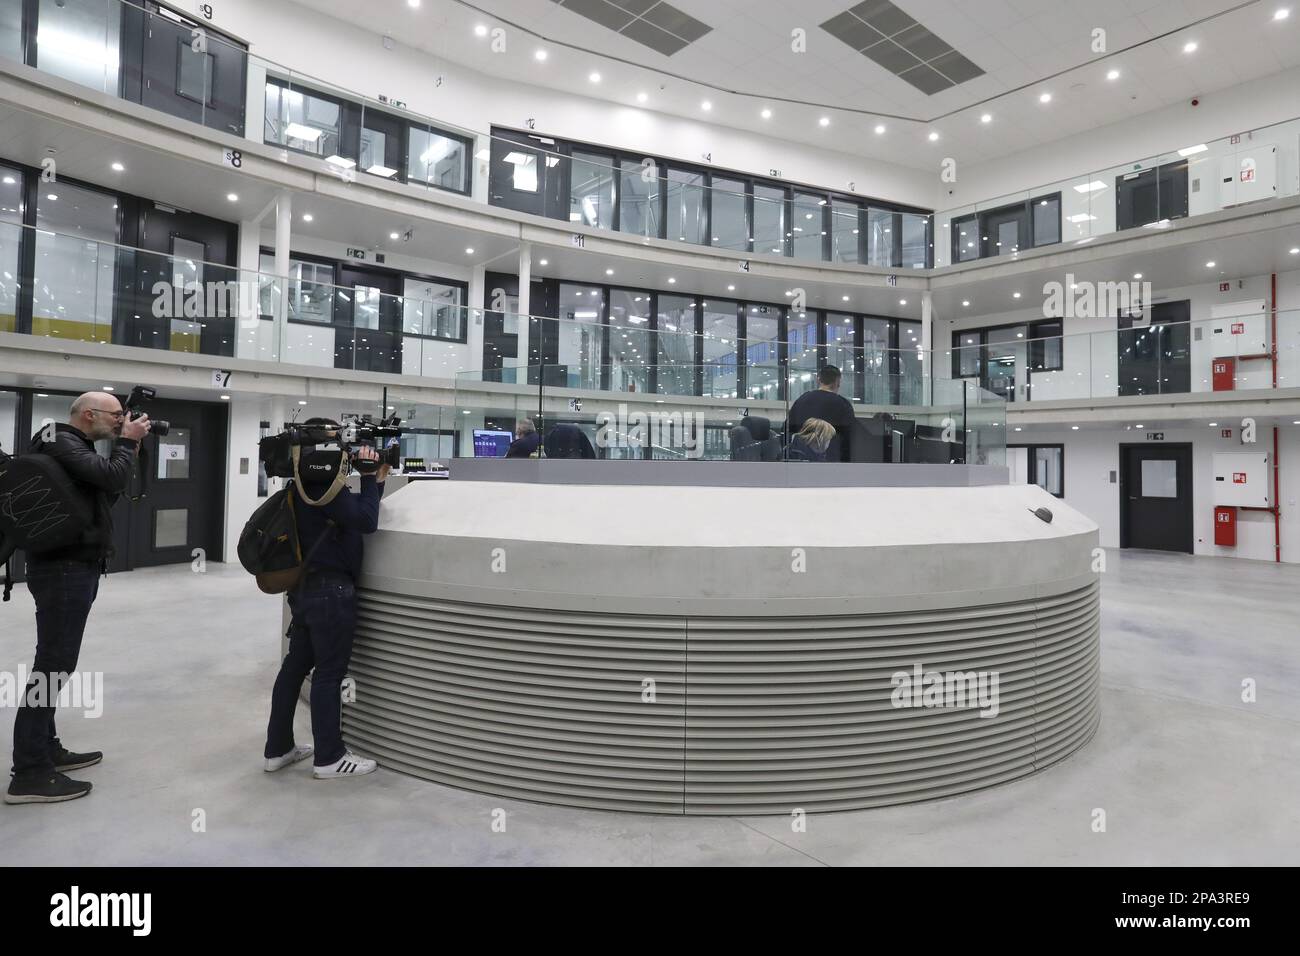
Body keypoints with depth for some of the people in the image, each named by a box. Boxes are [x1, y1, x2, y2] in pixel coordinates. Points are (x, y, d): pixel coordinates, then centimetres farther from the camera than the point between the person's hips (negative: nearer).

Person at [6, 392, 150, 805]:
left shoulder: (75, 447, 17)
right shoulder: (60, 442, -14)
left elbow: (107, 491, 18)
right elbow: (113, 478, -25)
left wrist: (126, 448, 9)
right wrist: (128, 441, -8)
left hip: (73, 568, 11)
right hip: (65, 569, -11)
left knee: (55, 664, 15)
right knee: (53, 666, -9)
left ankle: (45, 750, 26)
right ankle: (28, 774, -4)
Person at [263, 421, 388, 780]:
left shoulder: (307, 482, 14)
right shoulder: (323, 483, -19)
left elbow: (356, 511, 19)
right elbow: (366, 521, -21)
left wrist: (376, 480, 6)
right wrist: (370, 477, -10)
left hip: (306, 587, 10)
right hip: (330, 590, -10)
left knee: (295, 666, 15)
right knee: (328, 673, -1)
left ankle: (278, 749, 26)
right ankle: (329, 758, 10)